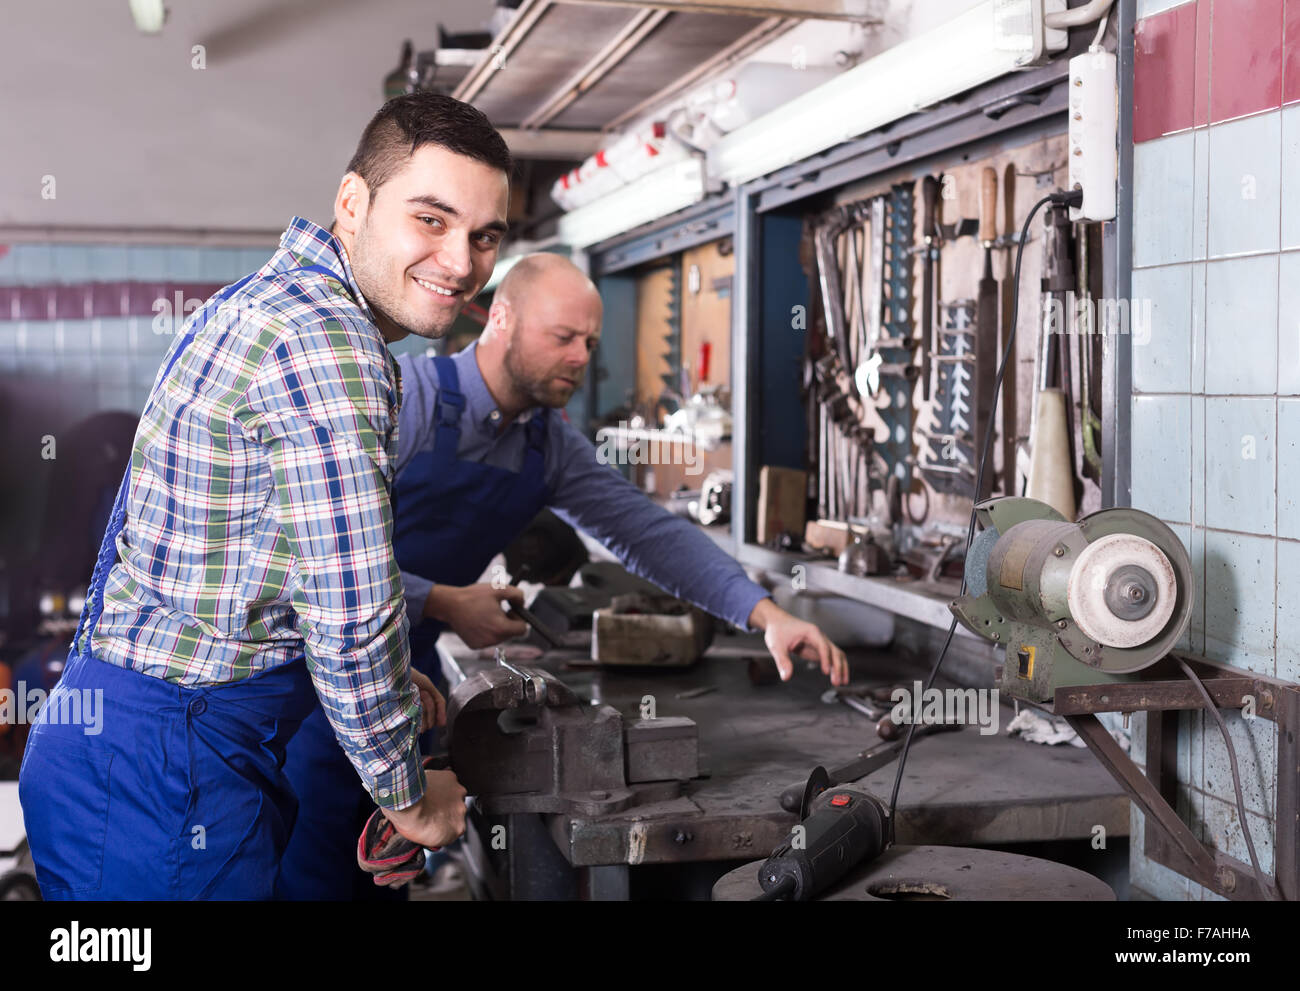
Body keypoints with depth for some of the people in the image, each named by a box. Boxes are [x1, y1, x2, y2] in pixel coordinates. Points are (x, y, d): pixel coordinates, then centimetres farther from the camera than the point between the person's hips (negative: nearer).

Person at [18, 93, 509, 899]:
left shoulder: (275, 294, 11)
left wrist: (378, 679, 22)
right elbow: (350, 613, -23)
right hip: (162, 772, -10)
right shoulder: (328, 344, -22)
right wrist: (409, 801, -9)